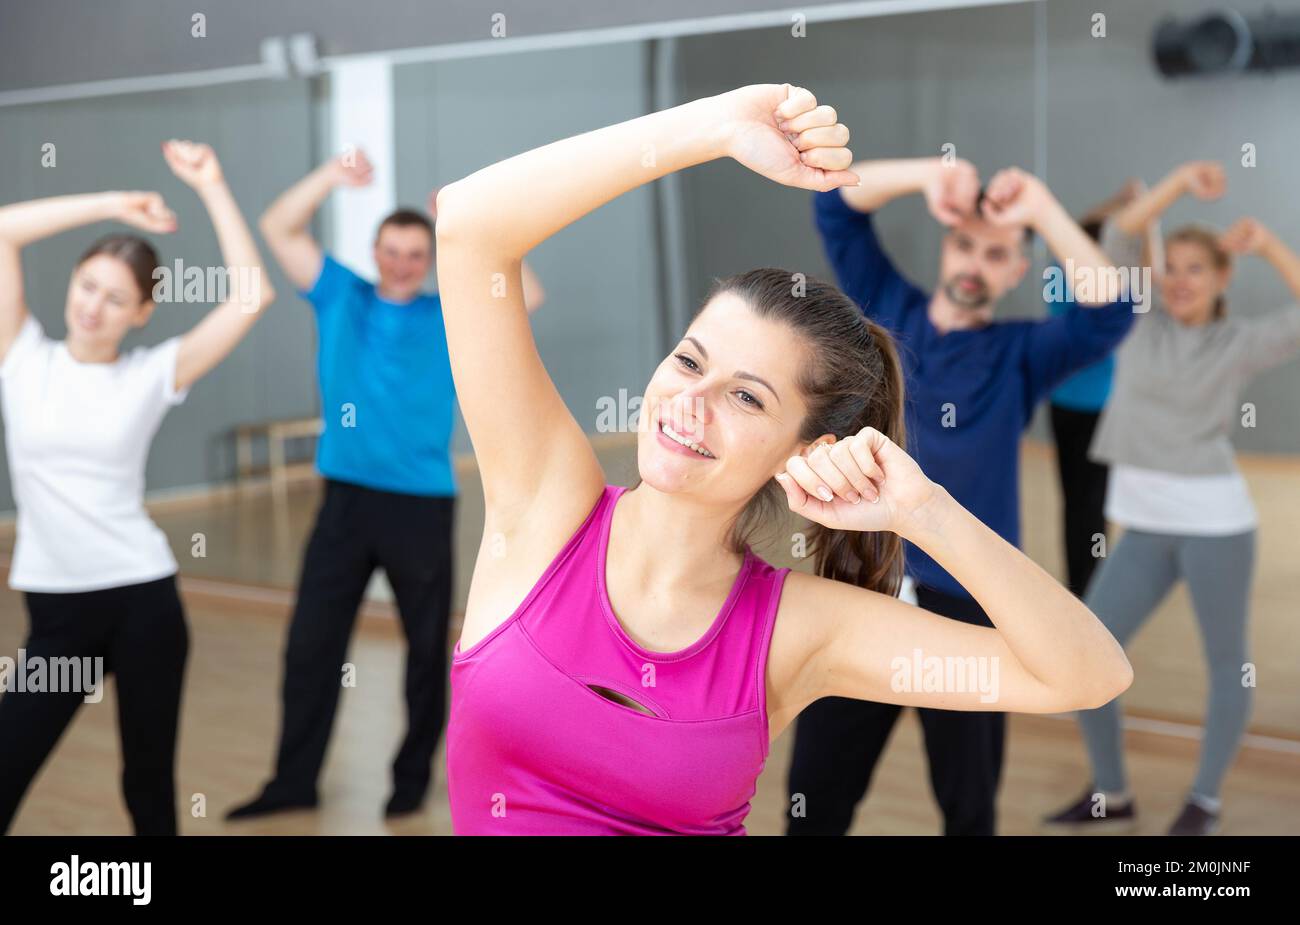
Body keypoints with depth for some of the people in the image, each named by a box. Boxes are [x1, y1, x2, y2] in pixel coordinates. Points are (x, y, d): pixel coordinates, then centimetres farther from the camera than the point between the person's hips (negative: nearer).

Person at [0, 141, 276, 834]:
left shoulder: (153, 374, 0)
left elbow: (251, 296, -8)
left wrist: (211, 186, -6)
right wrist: (112, 205, -4)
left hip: (143, 599, 0)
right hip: (57, 611, 1)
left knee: (150, 785, 12)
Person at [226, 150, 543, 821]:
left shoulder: (453, 317, 3)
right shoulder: (341, 297, 7)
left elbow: (527, 296, -8)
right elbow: (278, 229, 4)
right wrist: (333, 175, -8)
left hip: (423, 503, -1)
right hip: (345, 499, 1)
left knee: (426, 647, 9)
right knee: (311, 644, 3)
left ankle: (413, 777, 24)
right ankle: (294, 781, 13)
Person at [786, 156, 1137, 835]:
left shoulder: (1020, 354, 2)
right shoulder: (886, 310, 6)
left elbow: (1109, 312, -16)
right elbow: (836, 202, 2)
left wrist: (1041, 206, -17)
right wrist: (931, 174, -12)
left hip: (965, 600, -1)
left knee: (968, 802, 14)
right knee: (816, 793, 10)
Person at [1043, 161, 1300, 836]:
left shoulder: (1239, 343, 2)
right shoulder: (1141, 322, 7)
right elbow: (1116, 239, -2)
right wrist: (1181, 181, -8)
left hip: (1214, 522, -3)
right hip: (1143, 527, 3)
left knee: (1227, 663, 8)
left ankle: (1206, 799, 26)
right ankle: (1111, 798, 18)